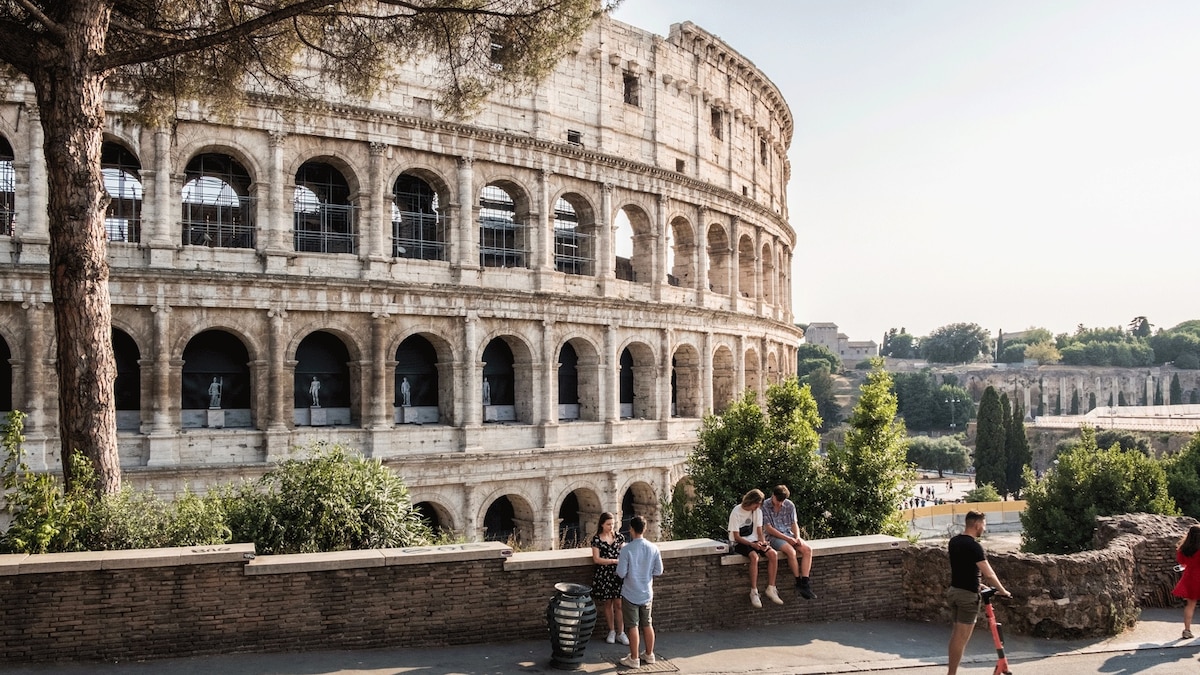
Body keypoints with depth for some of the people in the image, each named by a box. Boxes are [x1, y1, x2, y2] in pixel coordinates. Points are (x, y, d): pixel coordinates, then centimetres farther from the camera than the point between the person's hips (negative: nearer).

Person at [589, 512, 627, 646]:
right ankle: (611, 631, 22)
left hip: (618, 573, 1)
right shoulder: (596, 539, -5)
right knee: (607, 603, 8)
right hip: (603, 574, -1)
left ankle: (620, 633, 8)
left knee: (619, 604, 0)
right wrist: (614, 561, -16)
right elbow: (596, 559, -9)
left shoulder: (619, 537, 4)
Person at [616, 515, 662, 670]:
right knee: (647, 624, 16)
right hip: (647, 593, 4)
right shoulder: (653, 548, -7)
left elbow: (621, 573, -17)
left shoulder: (627, 549, -19)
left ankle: (634, 659, 11)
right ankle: (649, 655, 27)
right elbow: (658, 571, 0)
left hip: (630, 594, -4)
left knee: (633, 626, 4)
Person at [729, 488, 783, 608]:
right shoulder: (736, 512, -13)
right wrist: (752, 544, -26)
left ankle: (771, 589, -14)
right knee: (754, 556, -36)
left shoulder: (758, 511, 5)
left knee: (773, 554, -21)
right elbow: (736, 537, -14)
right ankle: (754, 592, -28)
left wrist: (762, 541, -16)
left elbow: (759, 532, 6)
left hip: (754, 541, 6)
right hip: (740, 543, -6)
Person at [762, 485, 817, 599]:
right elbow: (768, 528, -12)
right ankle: (799, 583, -18)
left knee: (808, 549, -20)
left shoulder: (789, 505, 6)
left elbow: (794, 523, 10)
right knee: (791, 551, -32)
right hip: (773, 537, -5)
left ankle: (805, 583, -23)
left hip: (789, 534, 5)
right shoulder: (765, 507, -9)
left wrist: (797, 537, -10)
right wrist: (787, 538, -17)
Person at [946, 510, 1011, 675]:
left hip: (953, 590, 8)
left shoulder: (954, 542, 7)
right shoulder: (974, 546, -19)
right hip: (968, 594, -8)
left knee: (956, 632, 16)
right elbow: (989, 574, -19)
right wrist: (1002, 591, -6)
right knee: (962, 637, -2)